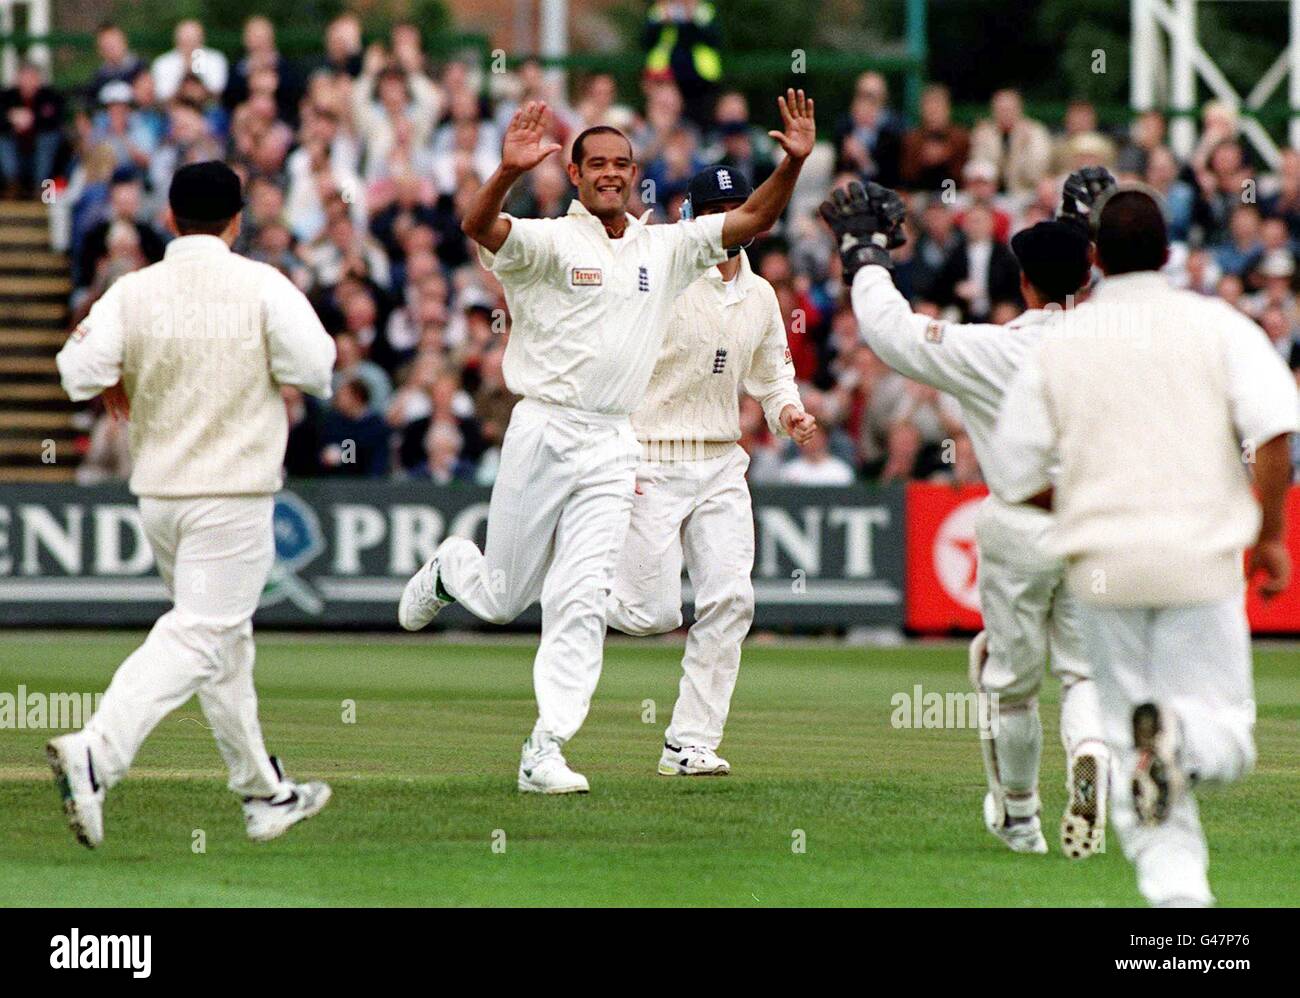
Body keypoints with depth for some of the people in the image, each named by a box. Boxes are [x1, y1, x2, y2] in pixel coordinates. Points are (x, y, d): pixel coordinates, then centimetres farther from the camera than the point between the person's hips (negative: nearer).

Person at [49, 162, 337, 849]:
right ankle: (95, 754, -29)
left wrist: (120, 393, 9)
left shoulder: (132, 291, -1)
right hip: (234, 491, -5)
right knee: (197, 637, -9)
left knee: (226, 637, 17)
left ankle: (264, 793, 25)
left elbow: (80, 369, -12)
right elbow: (314, 368, -16)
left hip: (156, 490, 5)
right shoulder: (261, 286, -9)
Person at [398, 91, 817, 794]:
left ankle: (546, 752, -6)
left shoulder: (665, 249, 10)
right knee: (503, 599, 7)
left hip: (613, 449, 3)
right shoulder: (550, 241, -5)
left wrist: (793, 163, -11)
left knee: (580, 602, -6)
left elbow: (750, 221, 6)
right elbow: (478, 226, -24)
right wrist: (508, 172, -44)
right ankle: (448, 569, 42)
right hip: (543, 434, -3)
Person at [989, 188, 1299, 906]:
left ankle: (1177, 893, -8)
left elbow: (1012, 477, 5)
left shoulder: (1057, 346, 4)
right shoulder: (1217, 325, 1)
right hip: (1201, 557, -1)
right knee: (1225, 738, 7)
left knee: (1126, 746, 9)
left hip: (1103, 568, 1)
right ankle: (1178, 737, -28)